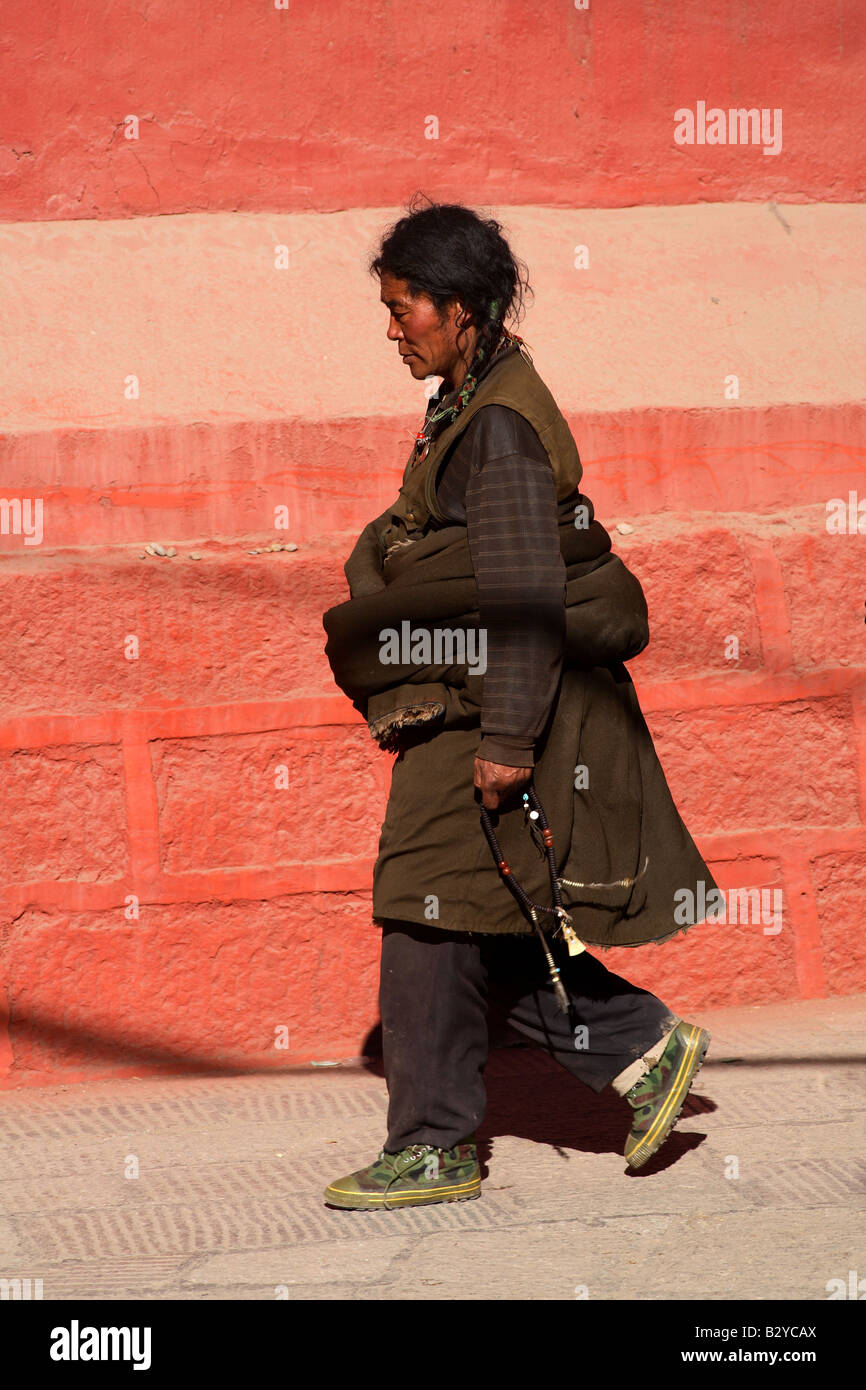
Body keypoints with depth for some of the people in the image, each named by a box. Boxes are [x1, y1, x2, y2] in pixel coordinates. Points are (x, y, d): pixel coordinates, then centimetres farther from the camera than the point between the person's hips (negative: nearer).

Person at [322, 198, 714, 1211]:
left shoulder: (501, 425, -17)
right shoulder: (472, 409, 14)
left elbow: (525, 594, -22)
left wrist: (507, 737, -24)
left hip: (496, 708, -10)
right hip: (464, 708, 10)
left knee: (433, 919, -4)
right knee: (476, 929, 12)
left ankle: (433, 1150, 5)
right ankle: (644, 1050, 16)